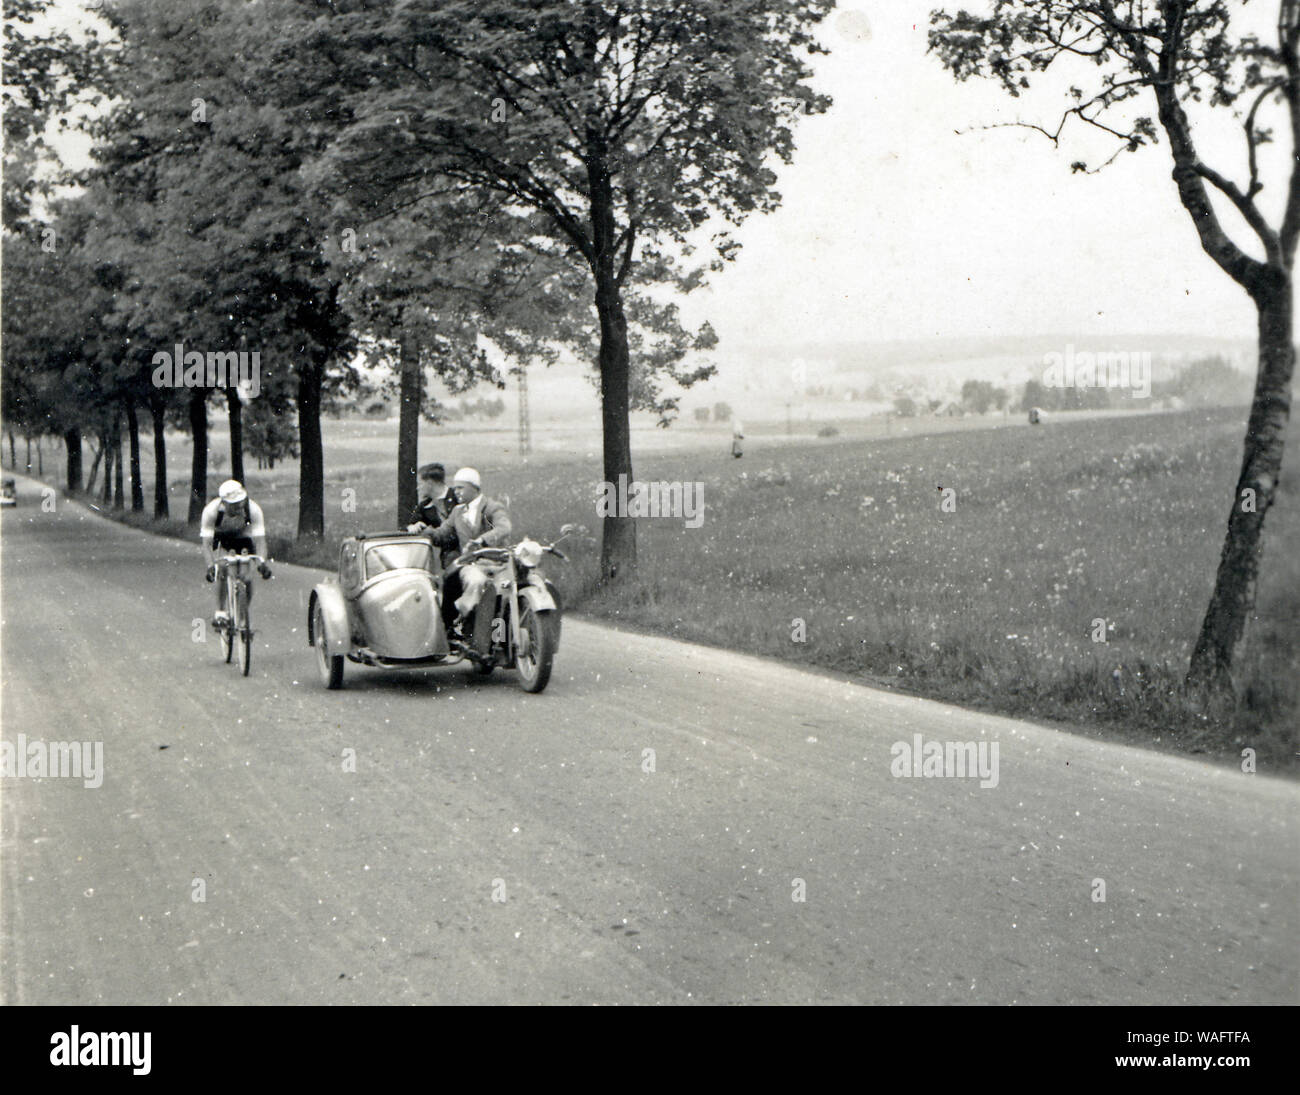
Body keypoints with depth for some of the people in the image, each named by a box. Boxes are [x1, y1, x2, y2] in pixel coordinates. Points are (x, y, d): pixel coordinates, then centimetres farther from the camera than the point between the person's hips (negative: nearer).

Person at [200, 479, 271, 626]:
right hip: (217, 535, -1)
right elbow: (206, 543, -38)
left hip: (241, 535, 1)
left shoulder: (253, 509, -35)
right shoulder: (211, 510, -36)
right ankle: (220, 613, -16)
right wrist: (210, 566, -53)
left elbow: (260, 539, -37)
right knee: (223, 567, -26)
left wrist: (261, 562, -54)